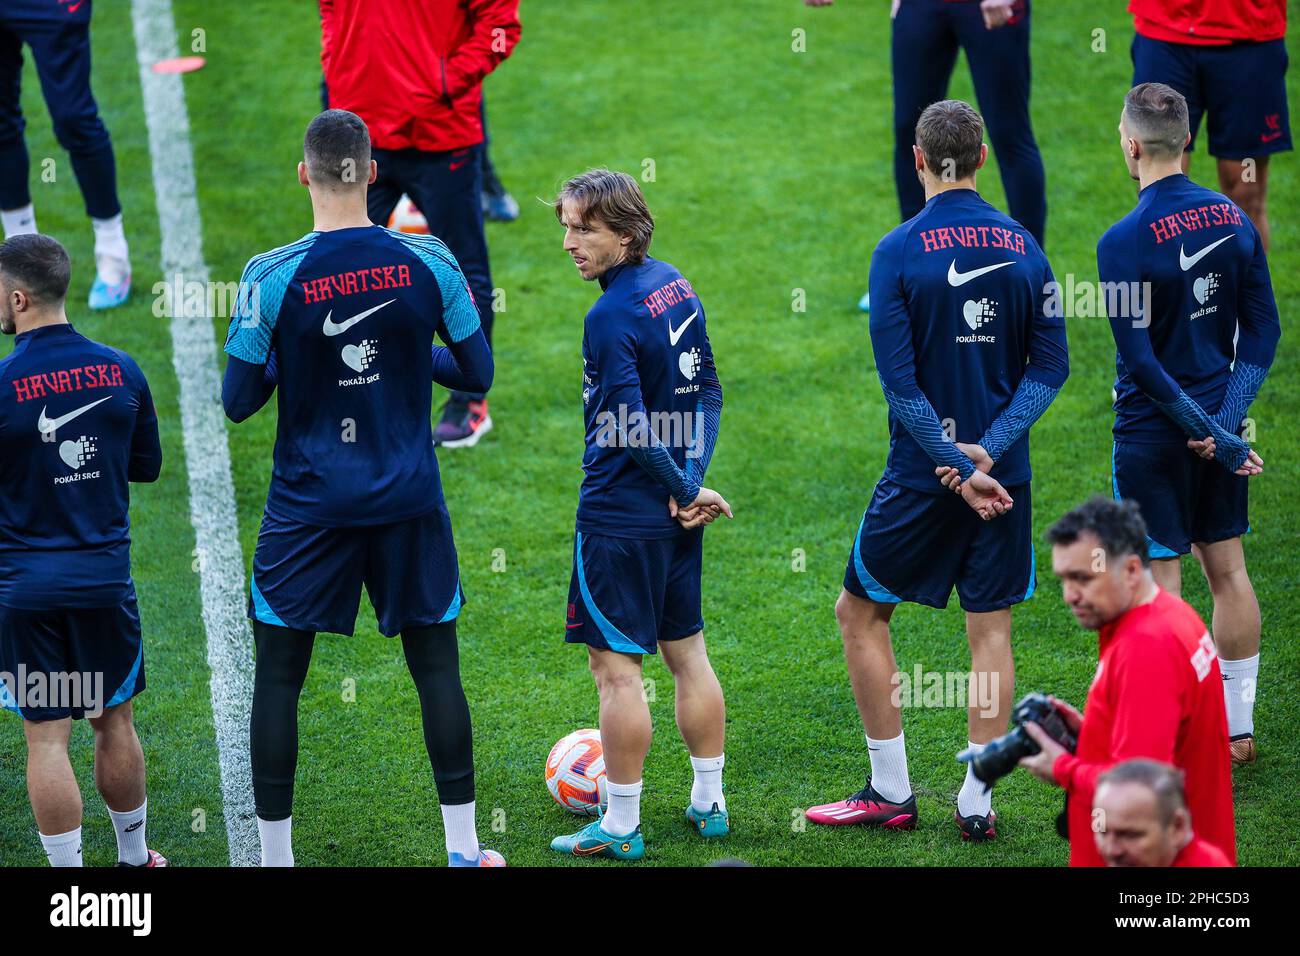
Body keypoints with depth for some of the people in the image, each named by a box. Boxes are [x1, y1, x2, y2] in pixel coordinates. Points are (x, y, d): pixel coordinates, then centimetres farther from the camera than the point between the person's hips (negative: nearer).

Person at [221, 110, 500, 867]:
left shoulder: (272, 277, -12)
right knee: (436, 664, 12)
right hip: (408, 500, 2)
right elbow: (478, 373, 2)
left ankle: (276, 853, 11)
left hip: (308, 504, -2)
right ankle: (464, 848, 16)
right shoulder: (427, 260, -7)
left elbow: (238, 401, -5)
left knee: (279, 675, 9)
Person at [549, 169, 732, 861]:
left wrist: (684, 490, -8)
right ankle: (709, 804, 25)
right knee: (687, 652, 16)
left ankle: (620, 827, 3)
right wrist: (690, 480, 1)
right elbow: (708, 389, 9)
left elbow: (631, 433, -21)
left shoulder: (611, 317, -21)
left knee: (616, 667, -1)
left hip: (619, 518, -9)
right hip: (676, 516, 9)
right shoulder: (674, 285, 5)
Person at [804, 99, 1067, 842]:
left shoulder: (899, 251, -10)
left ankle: (892, 792, 13)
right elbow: (1051, 365, -1)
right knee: (991, 628, 9)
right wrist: (989, 447, -7)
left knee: (861, 614, 12)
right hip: (1006, 474, 4)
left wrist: (956, 467, -12)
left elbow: (899, 382, -14)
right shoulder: (1023, 245, 2)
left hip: (922, 476, -3)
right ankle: (977, 802, 9)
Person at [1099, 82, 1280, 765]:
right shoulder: (1232, 218, 2)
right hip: (1221, 426, 6)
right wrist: (1226, 421, -3)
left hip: (1154, 436, -6)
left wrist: (1213, 436, -15)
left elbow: (1141, 361, -20)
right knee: (1227, 570, 14)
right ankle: (1237, 729, 22)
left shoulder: (1124, 242, -17)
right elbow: (1263, 330, 3)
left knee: (1159, 585, 0)